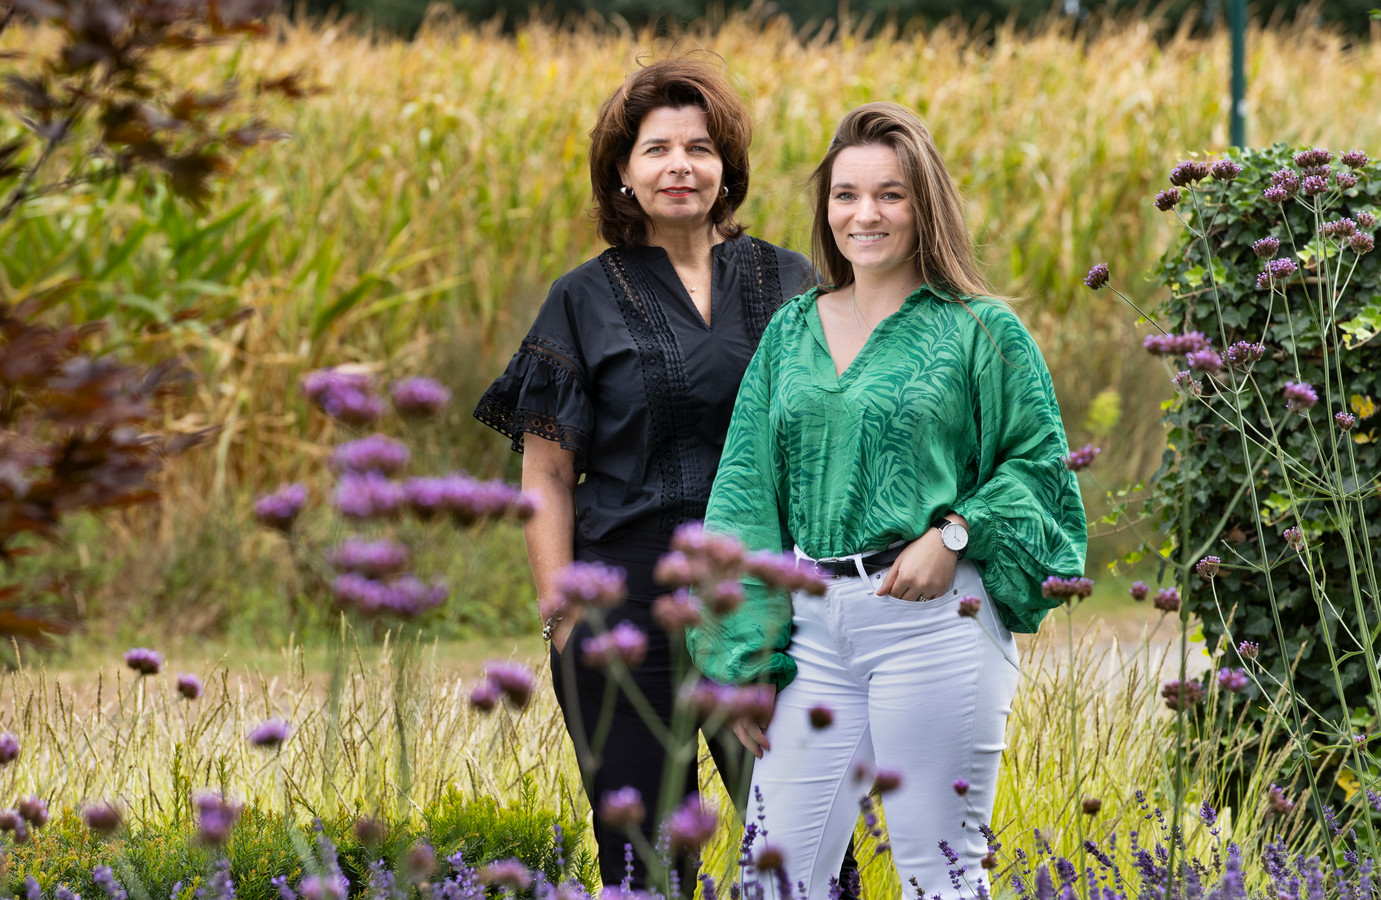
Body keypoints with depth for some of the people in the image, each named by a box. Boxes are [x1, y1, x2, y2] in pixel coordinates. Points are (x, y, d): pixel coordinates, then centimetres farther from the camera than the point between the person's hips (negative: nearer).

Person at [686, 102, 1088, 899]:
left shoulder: (980, 331, 2)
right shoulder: (792, 331, 13)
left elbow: (1039, 463, 3)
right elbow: (748, 497, 13)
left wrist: (954, 534, -14)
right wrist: (743, 662, 7)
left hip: (933, 619, -4)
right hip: (812, 629, 4)